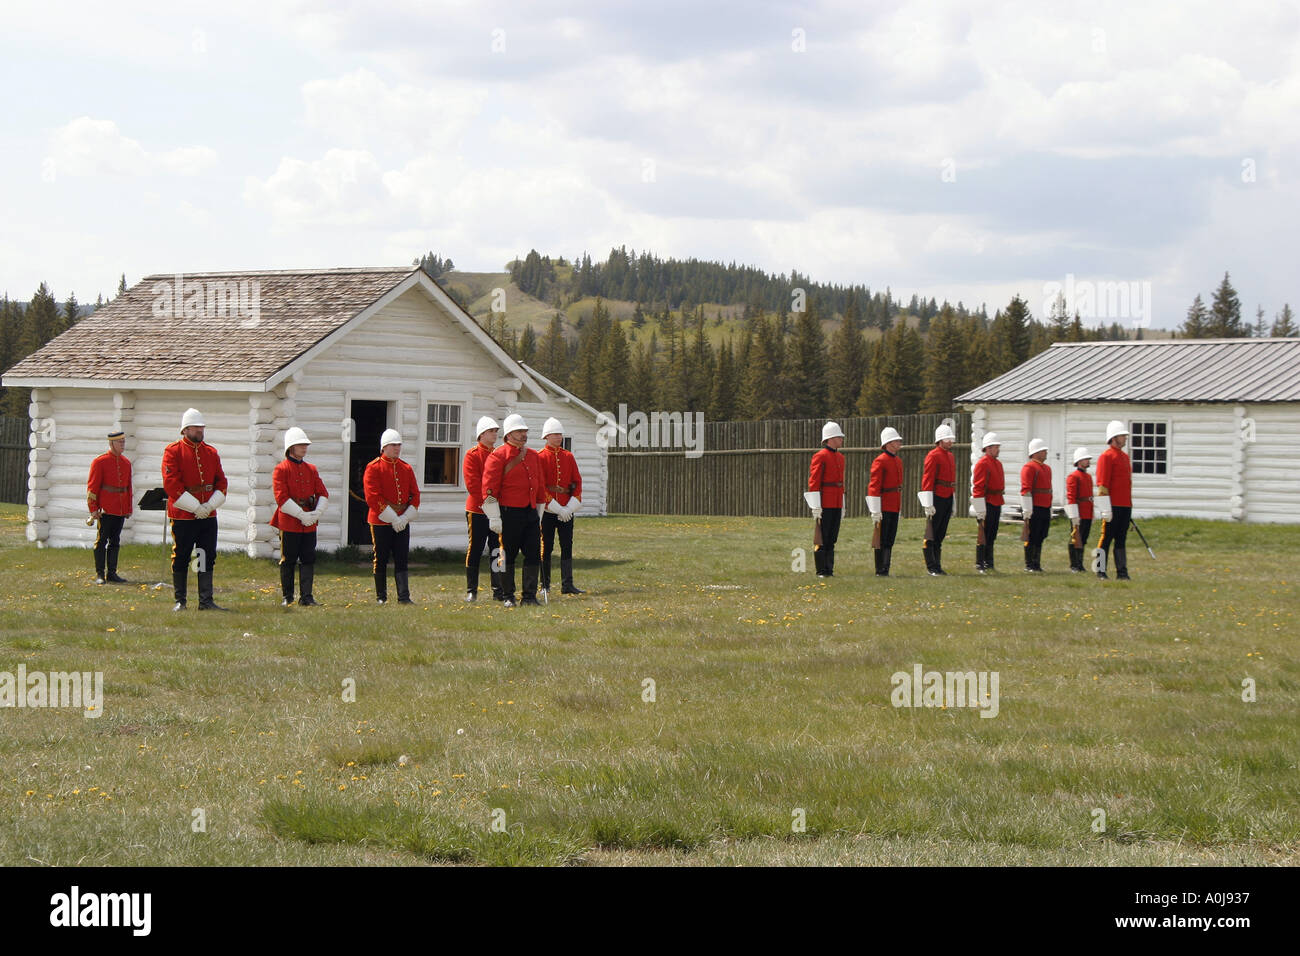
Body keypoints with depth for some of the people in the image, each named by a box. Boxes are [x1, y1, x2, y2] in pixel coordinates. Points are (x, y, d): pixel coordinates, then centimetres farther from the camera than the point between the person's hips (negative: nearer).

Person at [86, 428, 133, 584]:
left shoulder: (126, 463, 12)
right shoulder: (100, 462, -6)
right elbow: (92, 487, -7)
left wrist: (129, 508, 14)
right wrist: (93, 509, -11)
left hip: (121, 511, 6)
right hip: (105, 510, -6)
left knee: (115, 542, 9)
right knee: (102, 541, -1)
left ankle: (112, 574, 14)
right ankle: (99, 574, 3)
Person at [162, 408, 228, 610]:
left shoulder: (211, 452, 11)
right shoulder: (173, 451, -4)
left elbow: (221, 482, 10)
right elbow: (171, 483, -12)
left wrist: (210, 505, -7)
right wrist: (195, 507, -15)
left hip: (208, 516, 5)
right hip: (183, 516, -4)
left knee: (208, 559, 3)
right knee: (181, 559, 2)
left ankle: (206, 601, 7)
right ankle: (180, 601, 11)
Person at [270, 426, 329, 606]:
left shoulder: (311, 469, 13)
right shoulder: (281, 469, -4)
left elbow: (323, 494, 11)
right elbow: (281, 497, -13)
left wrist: (316, 513, -7)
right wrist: (301, 515, -16)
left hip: (309, 524, 5)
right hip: (289, 522, -5)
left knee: (309, 559, 2)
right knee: (288, 561, 2)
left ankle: (306, 597, 5)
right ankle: (287, 597, 11)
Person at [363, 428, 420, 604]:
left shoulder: (406, 469, 10)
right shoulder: (373, 468, -5)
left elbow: (415, 495, 7)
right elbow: (373, 497, -12)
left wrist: (405, 518, -7)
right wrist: (392, 518, -15)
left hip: (402, 522, 4)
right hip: (381, 521, -4)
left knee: (401, 560, -1)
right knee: (381, 560, 3)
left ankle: (404, 597, -5)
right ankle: (381, 597, 12)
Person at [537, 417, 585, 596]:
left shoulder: (569, 457, 11)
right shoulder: (540, 457, -3)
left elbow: (577, 482, 7)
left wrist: (571, 507, -7)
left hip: (567, 510, 4)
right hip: (547, 510, -4)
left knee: (567, 546, 2)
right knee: (546, 547, 2)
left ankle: (567, 585, 4)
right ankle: (545, 585, 9)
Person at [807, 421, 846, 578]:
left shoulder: (840, 457, 17)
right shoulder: (820, 456, -9)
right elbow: (813, 482, -12)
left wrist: (842, 506, 20)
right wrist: (816, 506, -16)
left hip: (836, 505, 8)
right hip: (824, 504, -8)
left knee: (832, 538, 8)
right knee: (822, 538, -4)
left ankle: (829, 569, 12)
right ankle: (822, 571, -1)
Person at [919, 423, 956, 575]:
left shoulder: (951, 456, 17)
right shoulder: (933, 456, -9)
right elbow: (927, 481, -13)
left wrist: (952, 504, 20)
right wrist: (928, 505, -18)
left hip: (948, 498, 8)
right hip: (937, 498, -8)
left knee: (941, 534, 10)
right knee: (931, 534, -3)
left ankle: (937, 566, 13)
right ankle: (931, 567, -1)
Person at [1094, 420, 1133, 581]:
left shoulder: (1125, 456, 18)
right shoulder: (1106, 456, -8)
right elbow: (1102, 485, -13)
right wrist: (1106, 510, -17)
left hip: (1126, 506, 8)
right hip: (1113, 507, -8)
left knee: (1121, 540, 9)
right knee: (1106, 538, -2)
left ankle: (1122, 572, 11)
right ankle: (1101, 572, 2)